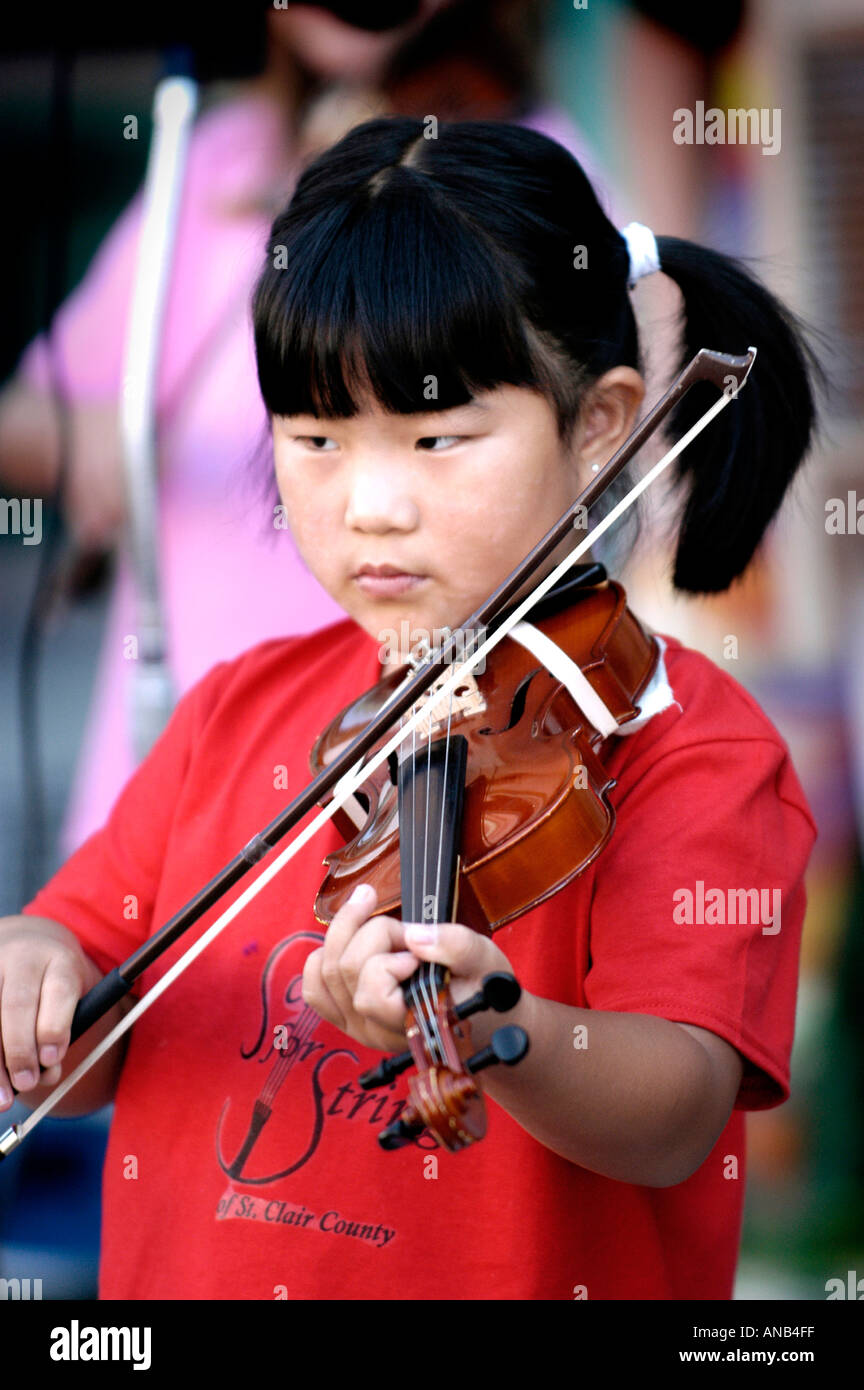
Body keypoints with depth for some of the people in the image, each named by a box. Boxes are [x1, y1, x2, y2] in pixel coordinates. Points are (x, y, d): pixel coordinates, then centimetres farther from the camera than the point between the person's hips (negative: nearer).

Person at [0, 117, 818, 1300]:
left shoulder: (682, 747, -5)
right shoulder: (240, 712, 10)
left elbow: (674, 1121, -16)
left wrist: (502, 1035, -33)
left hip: (530, 1273, -5)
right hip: (188, 1276, 5)